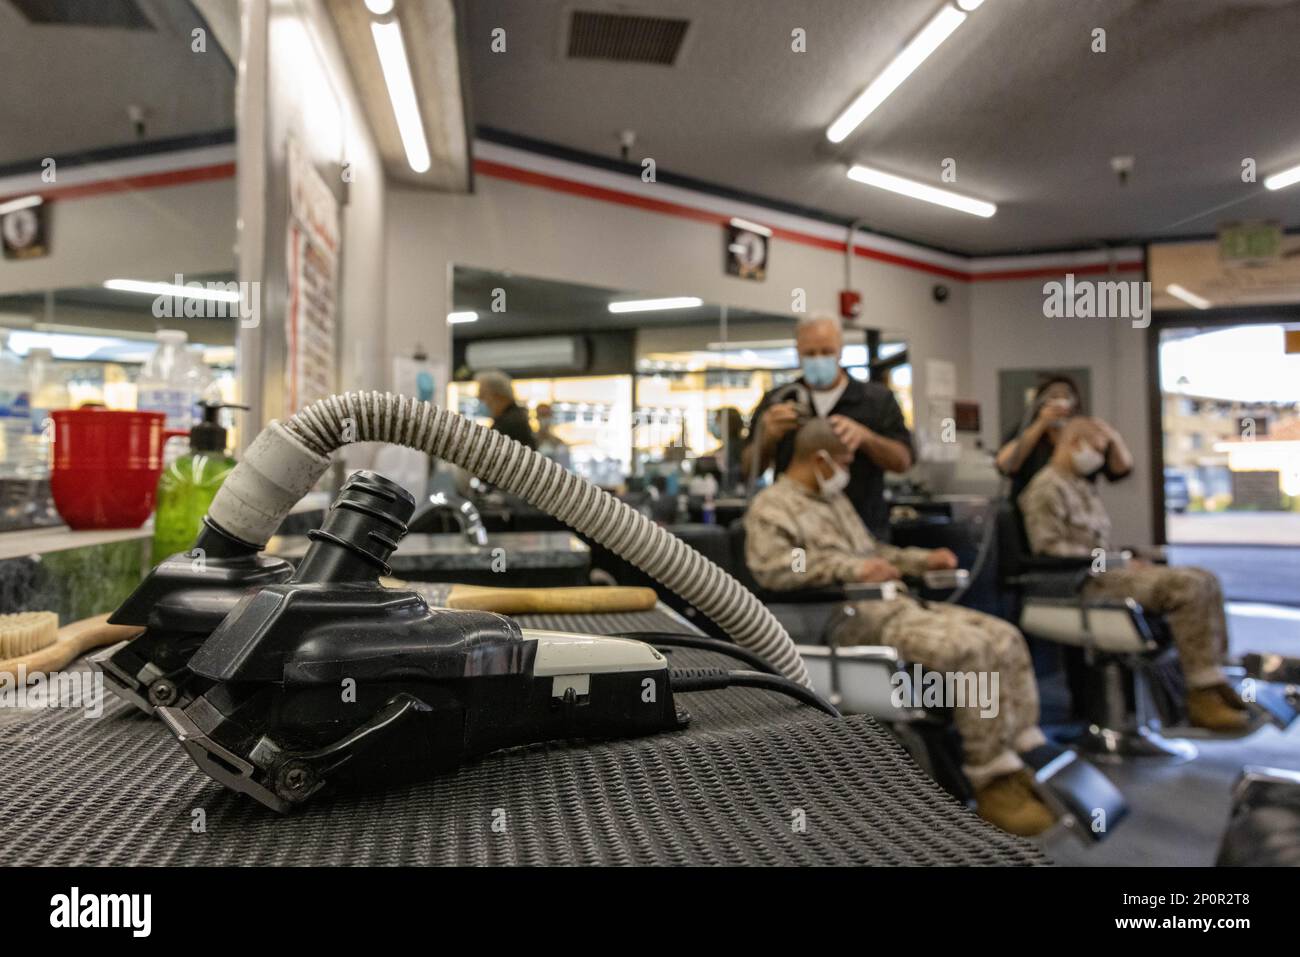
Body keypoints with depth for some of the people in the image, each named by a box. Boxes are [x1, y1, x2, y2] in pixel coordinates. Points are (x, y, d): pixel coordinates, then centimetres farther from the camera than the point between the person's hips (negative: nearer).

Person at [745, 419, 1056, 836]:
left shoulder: (836, 500, 26)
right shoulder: (771, 506, -2)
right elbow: (769, 567, -20)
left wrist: (923, 559, 18)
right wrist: (849, 567, -25)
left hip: (896, 601, 9)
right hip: (854, 616, -9)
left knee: (1005, 637, -5)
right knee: (968, 649, -27)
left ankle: (1026, 762, -1)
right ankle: (992, 782, -15)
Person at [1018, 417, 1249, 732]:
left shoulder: (1084, 487, 24)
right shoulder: (1046, 488, -8)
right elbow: (1049, 548, -17)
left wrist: (1122, 560, 4)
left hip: (1104, 571, 10)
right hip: (1085, 583, -10)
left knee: (1204, 579, 0)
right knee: (1188, 586, -22)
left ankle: (1213, 679, 3)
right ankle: (1202, 697, -17)